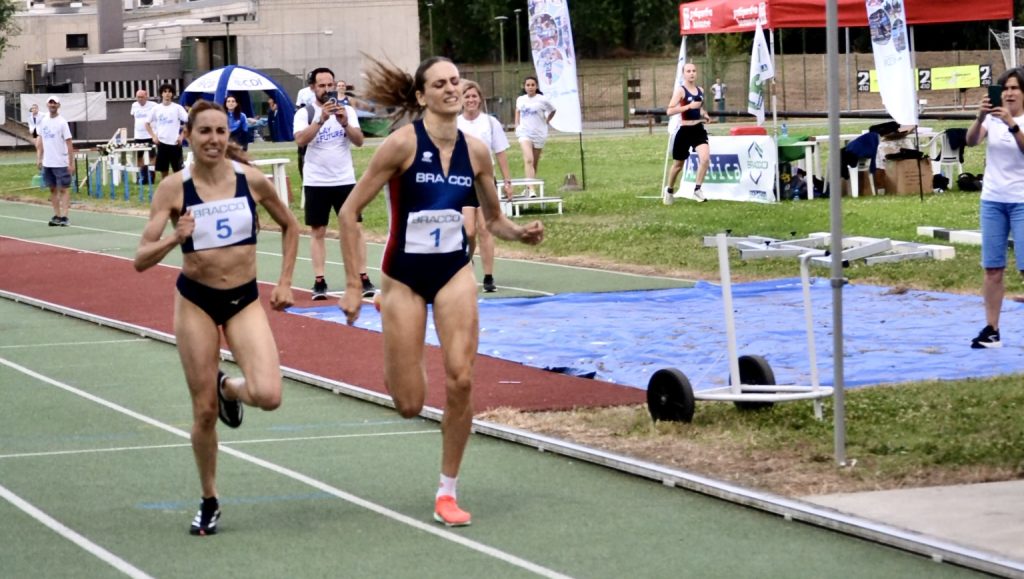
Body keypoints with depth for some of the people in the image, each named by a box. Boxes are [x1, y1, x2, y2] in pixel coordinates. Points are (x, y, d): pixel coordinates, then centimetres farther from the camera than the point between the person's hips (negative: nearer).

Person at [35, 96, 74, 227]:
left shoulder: (62, 122, -9)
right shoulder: (43, 121, 7)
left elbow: (69, 143, -10)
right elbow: (41, 141, 15)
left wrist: (71, 163, -14)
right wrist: (39, 158, 9)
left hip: (61, 163, -5)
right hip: (47, 162, 5)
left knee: (63, 189, -3)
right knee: (53, 189, 9)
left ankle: (64, 216, -4)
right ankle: (56, 216, 14)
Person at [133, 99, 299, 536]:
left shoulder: (252, 180, -7)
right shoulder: (174, 188, -11)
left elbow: (290, 226, 11)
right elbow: (141, 260, -13)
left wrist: (284, 282, 6)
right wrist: (175, 238, -31)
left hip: (245, 300, 1)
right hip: (196, 301, -1)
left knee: (268, 396, -20)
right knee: (204, 410, 3)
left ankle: (229, 387, 18)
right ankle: (209, 502, 25)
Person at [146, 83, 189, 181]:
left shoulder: (178, 108, -2)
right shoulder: (156, 108, 6)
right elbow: (147, 123, 14)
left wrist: (182, 136, -9)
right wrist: (153, 136, 3)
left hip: (175, 143, -2)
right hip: (161, 143, 2)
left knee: (178, 170, 0)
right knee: (163, 170, 7)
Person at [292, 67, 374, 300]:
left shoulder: (347, 110, 3)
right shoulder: (304, 113, -2)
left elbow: (359, 141, -5)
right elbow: (300, 140, -18)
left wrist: (345, 123, -23)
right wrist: (321, 119, -30)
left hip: (345, 180, 1)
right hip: (316, 182, -1)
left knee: (355, 228, -1)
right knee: (317, 231, 1)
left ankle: (363, 278, 3)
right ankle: (319, 281, 3)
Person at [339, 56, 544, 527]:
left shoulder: (475, 151, -1)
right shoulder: (403, 144, -15)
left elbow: (493, 219, 14)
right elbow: (349, 212, -11)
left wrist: (521, 233, -9)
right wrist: (353, 286, -13)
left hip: (454, 274, 3)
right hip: (404, 277, -3)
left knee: (460, 381, -14)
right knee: (409, 405, -1)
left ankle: (448, 492, 2)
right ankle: (396, 369, 38)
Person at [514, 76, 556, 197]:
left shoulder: (542, 100, -3)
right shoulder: (520, 100, 4)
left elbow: (552, 111, 13)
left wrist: (545, 122, 5)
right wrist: (517, 126, 13)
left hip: (539, 133, 0)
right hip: (525, 133, 0)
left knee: (535, 163, 9)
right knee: (528, 160, -19)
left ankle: (529, 186, 26)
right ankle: (531, 189, -28)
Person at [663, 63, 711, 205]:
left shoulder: (700, 90, 8)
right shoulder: (680, 90, -11)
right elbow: (669, 111, -21)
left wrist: (704, 114, 7)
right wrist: (689, 106, -27)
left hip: (699, 129, 4)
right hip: (685, 131, -4)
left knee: (705, 158, -17)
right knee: (678, 164, 10)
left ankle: (697, 190, -6)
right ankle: (669, 191, 33)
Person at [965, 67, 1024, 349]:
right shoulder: (993, 118, 4)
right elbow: (971, 141, -12)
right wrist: (980, 117, -30)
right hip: (992, 199, 3)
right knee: (992, 268, 4)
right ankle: (991, 330, 8)